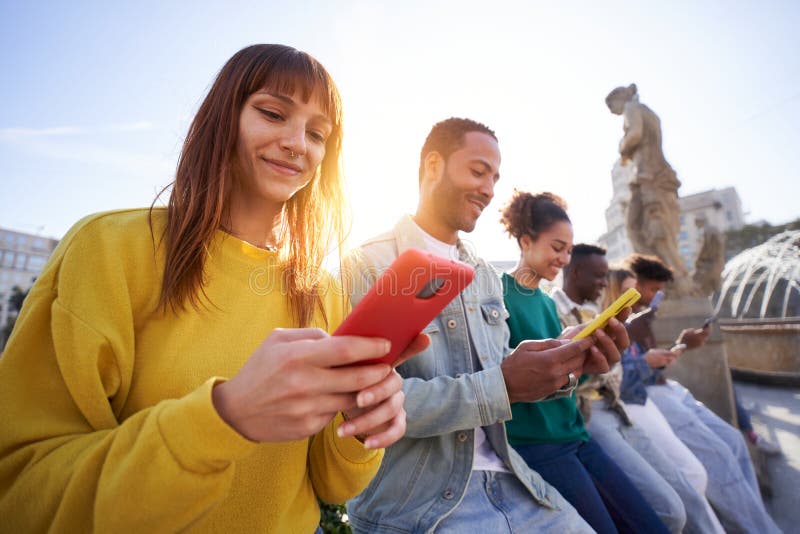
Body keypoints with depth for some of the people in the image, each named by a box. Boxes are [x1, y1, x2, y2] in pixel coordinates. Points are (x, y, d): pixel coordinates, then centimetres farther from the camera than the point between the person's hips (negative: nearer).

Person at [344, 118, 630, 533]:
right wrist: (502, 385, -24)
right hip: (415, 500, -6)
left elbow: (496, 368, 11)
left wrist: (563, 363, -7)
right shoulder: (368, 266, -13)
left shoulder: (485, 275, 10)